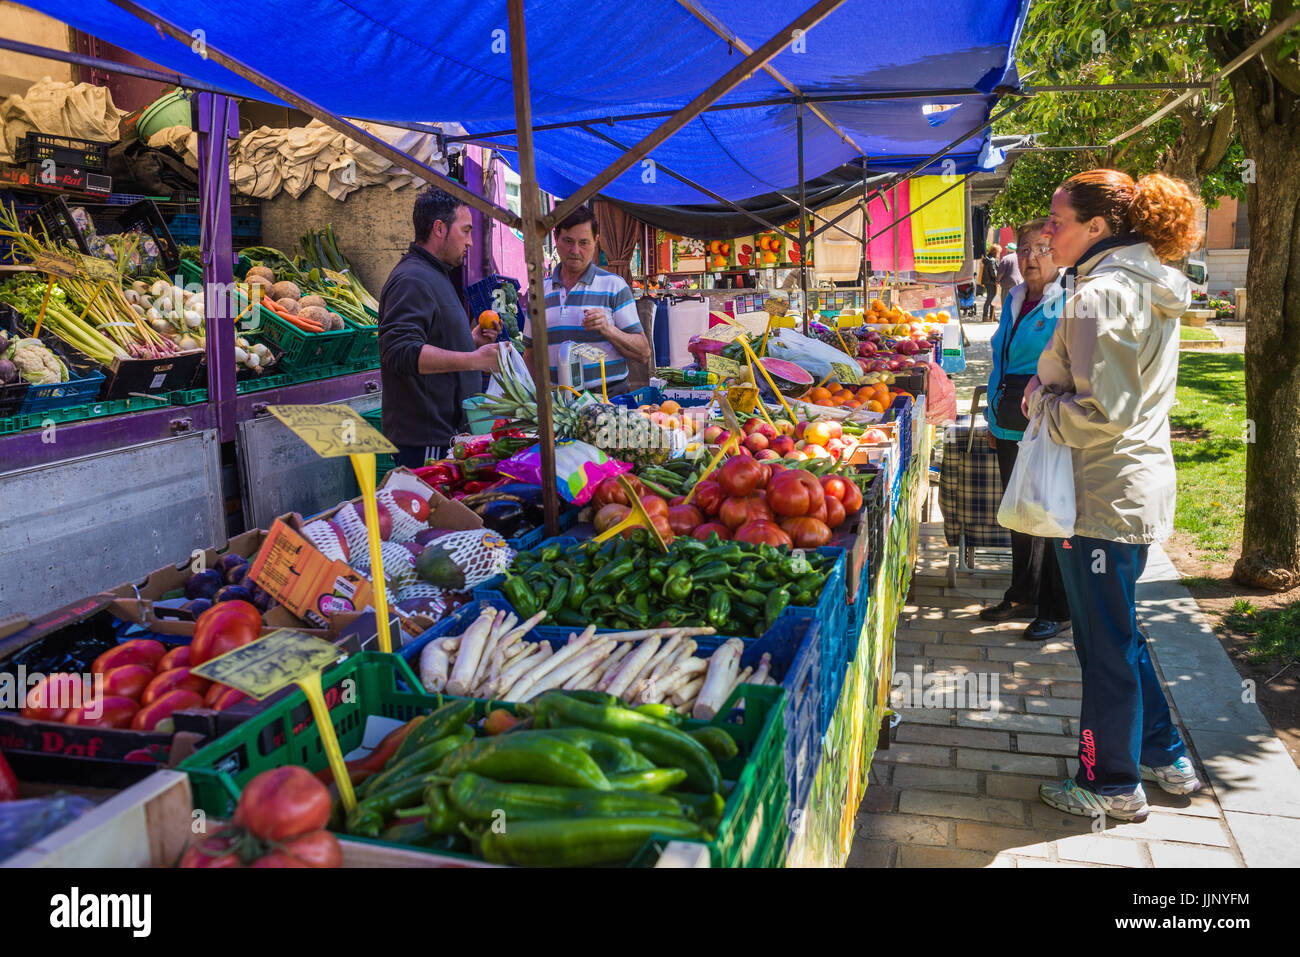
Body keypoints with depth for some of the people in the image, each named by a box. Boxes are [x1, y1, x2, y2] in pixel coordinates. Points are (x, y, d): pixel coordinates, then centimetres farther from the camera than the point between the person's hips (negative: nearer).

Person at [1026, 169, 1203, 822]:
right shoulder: (1152, 287, 10)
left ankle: (1113, 785, 21)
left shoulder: (1099, 293, -20)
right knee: (1118, 628, 23)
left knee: (1105, 641, 5)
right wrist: (1050, 391, 12)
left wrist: (1039, 397, -9)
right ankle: (1163, 755, 37)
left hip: (1101, 497, -10)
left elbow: (1100, 414, -24)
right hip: (1140, 485, 10)